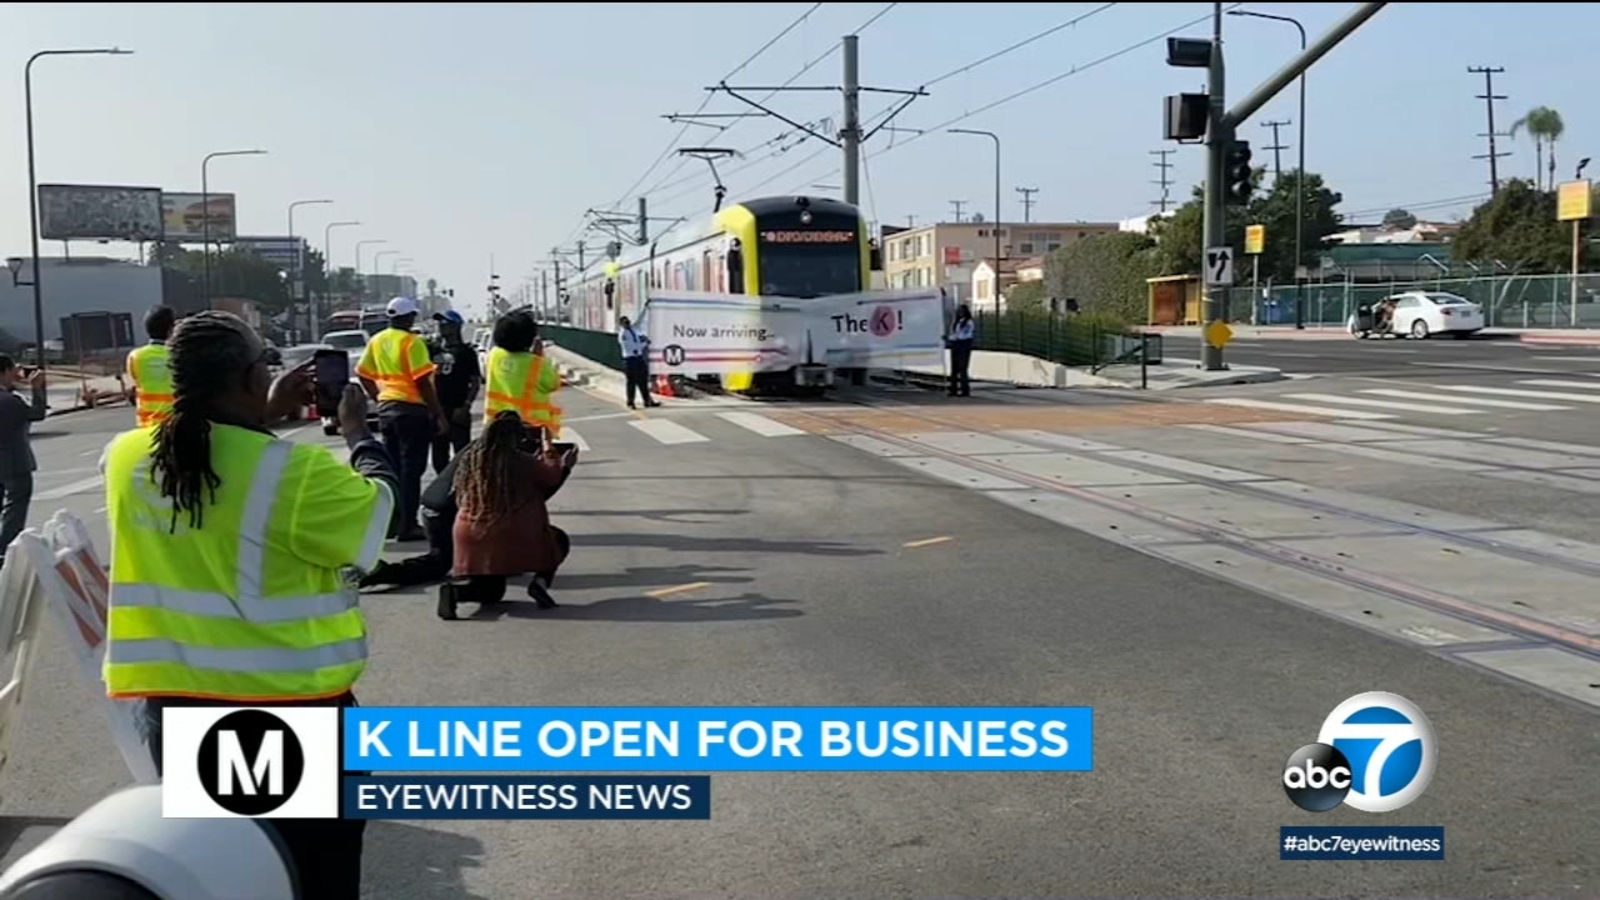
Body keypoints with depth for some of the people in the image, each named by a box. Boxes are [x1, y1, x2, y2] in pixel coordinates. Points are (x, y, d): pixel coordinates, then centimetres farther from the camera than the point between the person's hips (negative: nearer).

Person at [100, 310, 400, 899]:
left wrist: (264, 418, 18)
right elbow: (377, 508, -3)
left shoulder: (125, 458, -1)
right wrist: (358, 432, 10)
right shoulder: (294, 471, -18)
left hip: (173, 704, 5)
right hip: (292, 706, -5)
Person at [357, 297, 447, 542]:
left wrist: (378, 397, 19)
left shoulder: (377, 340, 9)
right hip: (412, 409, -7)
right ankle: (407, 526, -3)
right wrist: (439, 415, -13)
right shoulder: (411, 342, -12)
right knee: (411, 468, -3)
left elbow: (362, 373, 14)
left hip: (386, 409, 7)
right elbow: (423, 382, -16)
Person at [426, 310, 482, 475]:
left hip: (457, 411, -6)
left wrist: (466, 406, -15)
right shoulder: (434, 350, 13)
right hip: (437, 410, 6)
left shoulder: (466, 352, -2)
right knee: (439, 456, 11)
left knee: (461, 454, -6)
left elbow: (475, 382, -5)